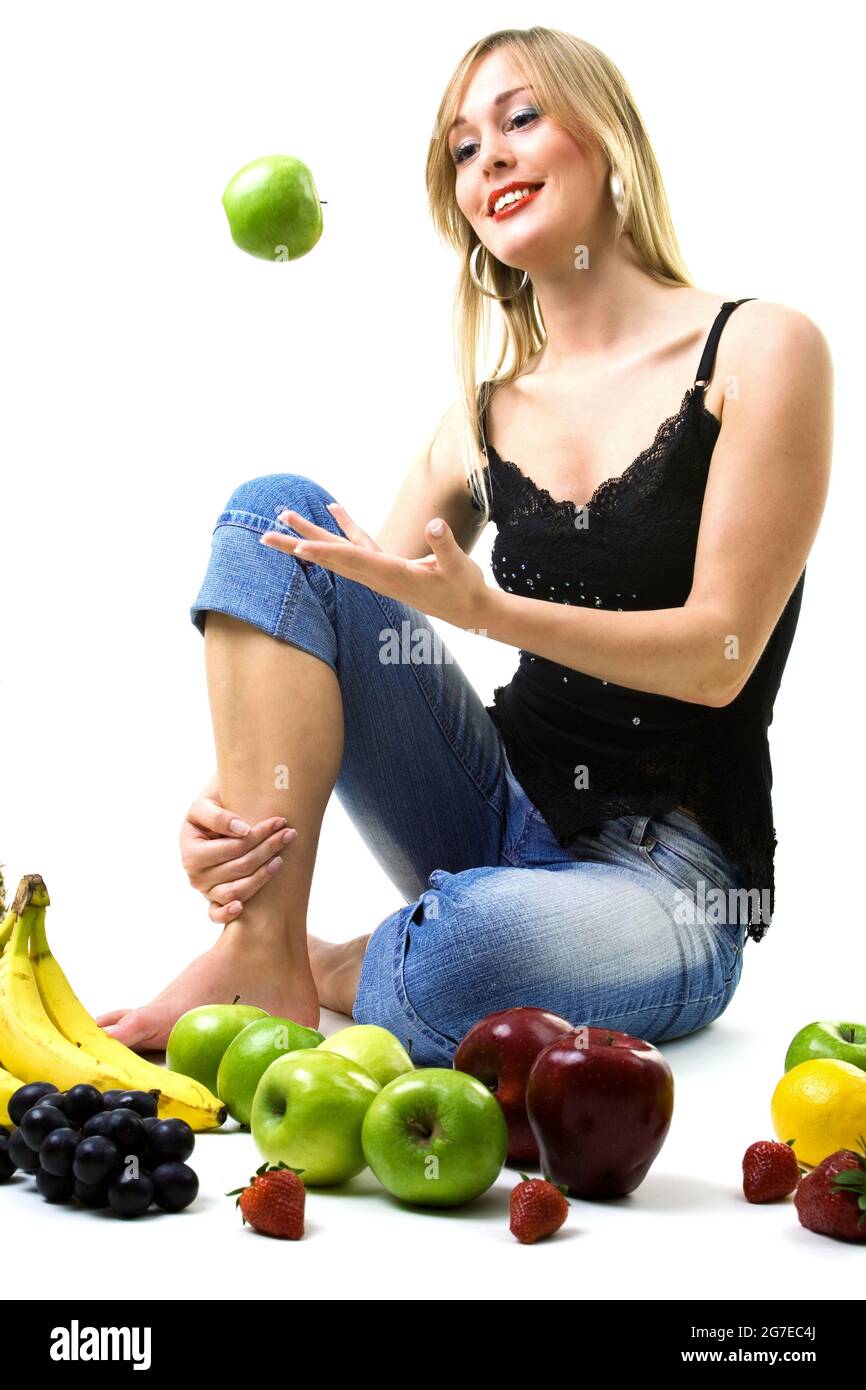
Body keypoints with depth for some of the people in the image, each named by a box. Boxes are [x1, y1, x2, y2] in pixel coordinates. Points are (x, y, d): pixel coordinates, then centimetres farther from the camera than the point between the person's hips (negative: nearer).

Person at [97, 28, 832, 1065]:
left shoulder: (759, 350, -4)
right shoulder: (479, 427, 10)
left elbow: (719, 654, -11)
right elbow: (368, 617, 5)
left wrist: (486, 609, -27)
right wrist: (231, 802, -15)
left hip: (666, 886, -4)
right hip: (500, 814, 5)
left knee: (467, 944, -41)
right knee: (276, 510, -13)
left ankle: (317, 977, -5)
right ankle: (263, 952, -19)